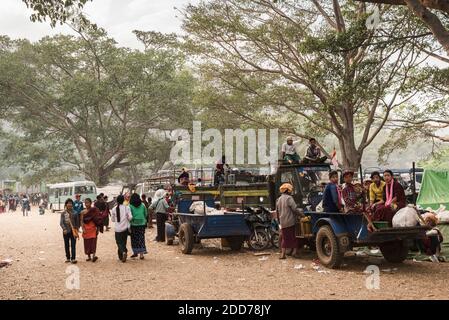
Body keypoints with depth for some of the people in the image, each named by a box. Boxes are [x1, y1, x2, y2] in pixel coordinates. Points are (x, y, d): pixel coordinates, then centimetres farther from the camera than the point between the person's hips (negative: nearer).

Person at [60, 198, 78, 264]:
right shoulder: (63, 213, 1)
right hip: (66, 231, 1)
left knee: (73, 245, -3)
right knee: (66, 245, 10)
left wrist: (76, 229, -4)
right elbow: (61, 222, -2)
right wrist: (64, 229, -15)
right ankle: (68, 258, 21)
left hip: (73, 231, -1)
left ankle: (73, 258, 1)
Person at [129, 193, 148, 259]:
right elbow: (146, 214, 8)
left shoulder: (130, 206, -7)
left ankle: (135, 252, 17)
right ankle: (141, 253, 0)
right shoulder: (143, 205, 2)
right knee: (141, 238, 4)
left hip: (134, 224, -2)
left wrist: (129, 224, 1)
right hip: (142, 224, 2)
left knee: (134, 239, 10)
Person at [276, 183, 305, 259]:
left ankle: (283, 253, 10)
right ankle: (295, 251, 6)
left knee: (285, 238, 12)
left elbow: (277, 211, 20)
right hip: (290, 222, -7)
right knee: (293, 237, 3)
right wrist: (302, 214, -2)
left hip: (282, 222, 7)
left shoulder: (279, 199, 13)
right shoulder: (289, 198, -11)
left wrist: (279, 220, 30)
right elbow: (295, 209, -15)